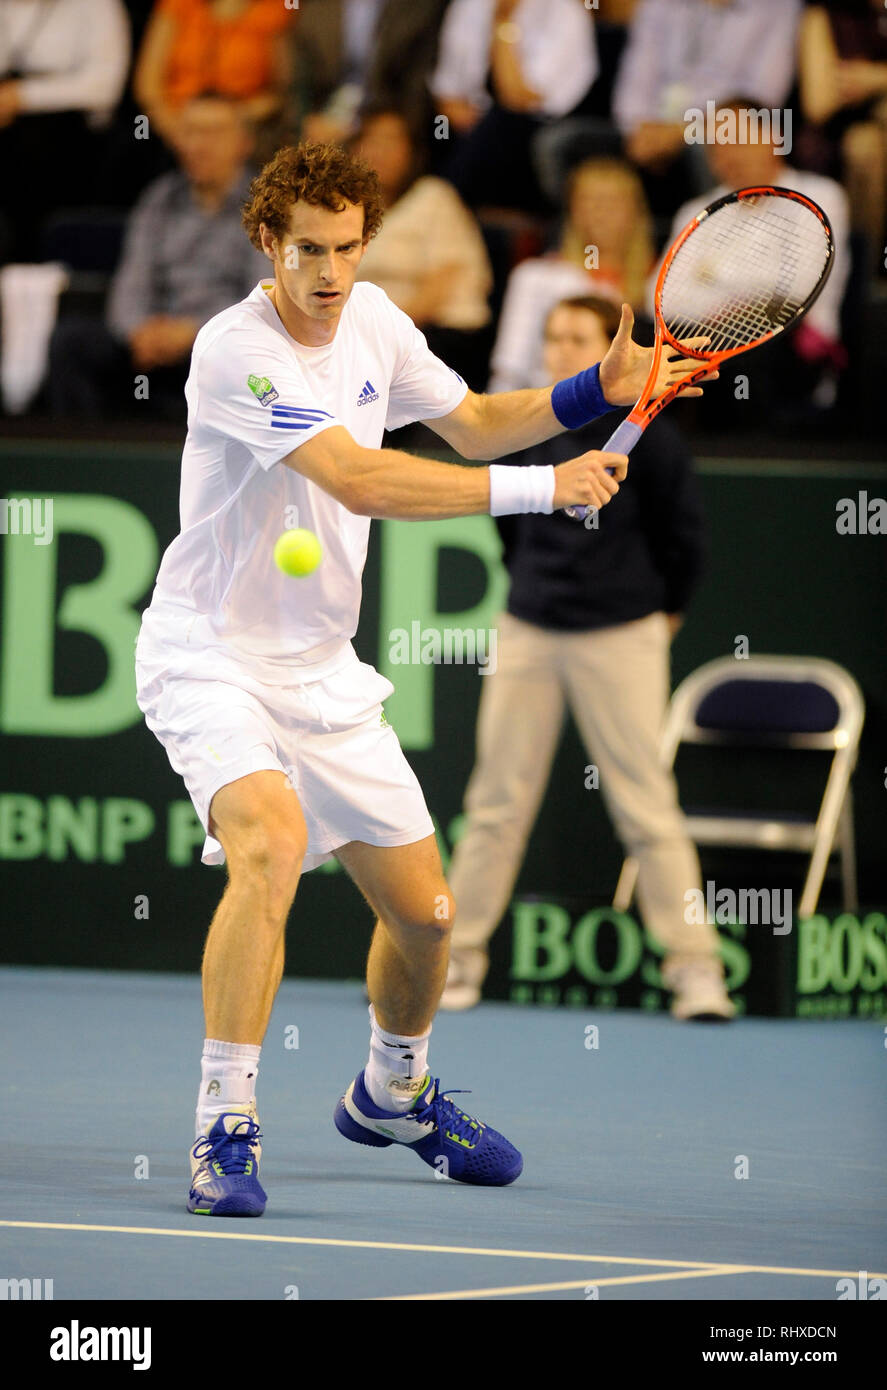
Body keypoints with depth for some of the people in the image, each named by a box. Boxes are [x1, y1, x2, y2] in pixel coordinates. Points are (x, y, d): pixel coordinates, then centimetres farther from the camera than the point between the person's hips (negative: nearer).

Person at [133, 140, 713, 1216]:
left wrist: (598, 390, 1)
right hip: (212, 656, -7)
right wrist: (542, 487, -32)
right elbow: (360, 482, -32)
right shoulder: (235, 350, -23)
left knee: (423, 909, 9)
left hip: (322, 672, 7)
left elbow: (472, 423, 18)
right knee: (271, 843, -33)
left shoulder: (372, 320, 2)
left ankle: (392, 1095, 39)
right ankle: (224, 1130, -27)